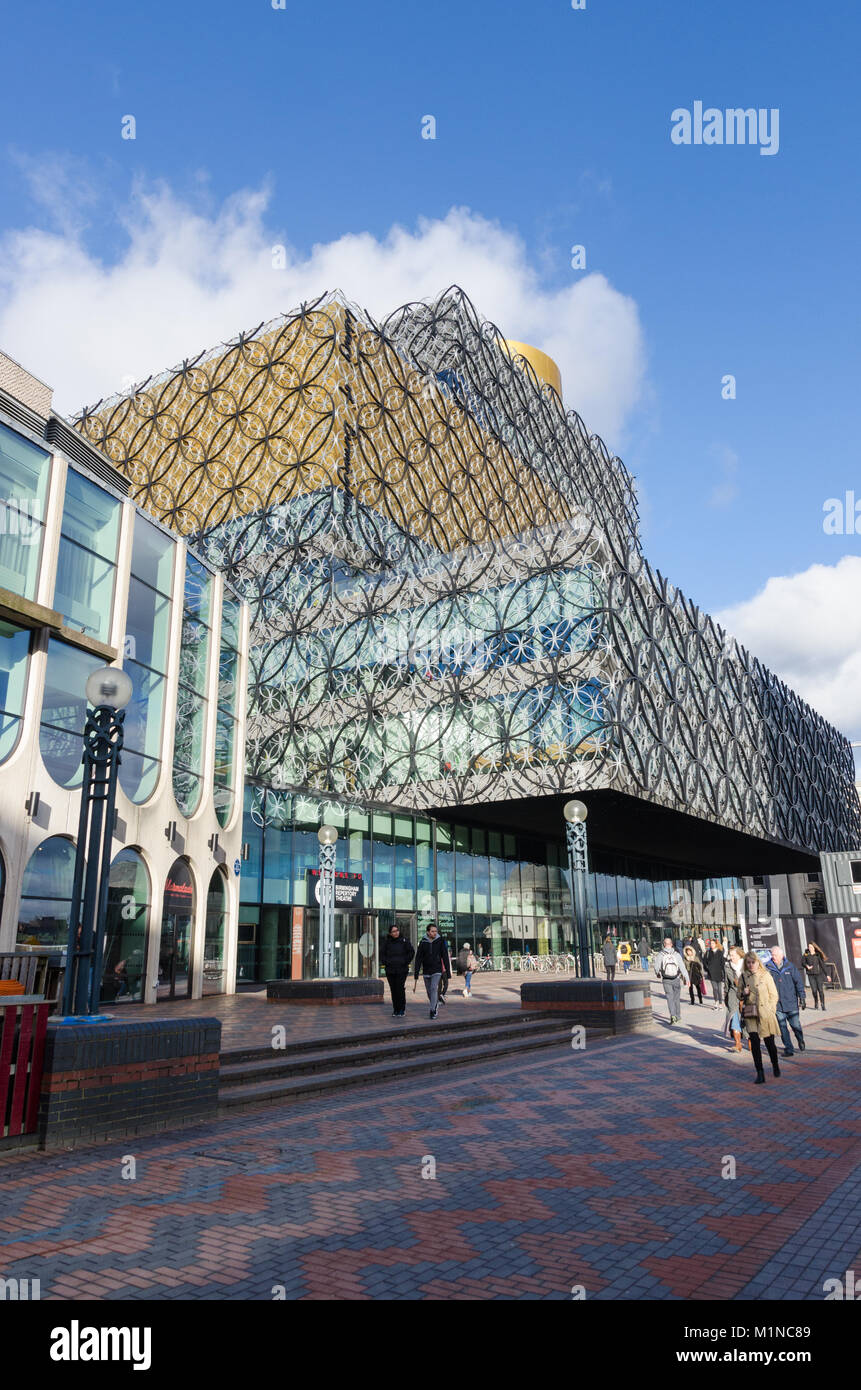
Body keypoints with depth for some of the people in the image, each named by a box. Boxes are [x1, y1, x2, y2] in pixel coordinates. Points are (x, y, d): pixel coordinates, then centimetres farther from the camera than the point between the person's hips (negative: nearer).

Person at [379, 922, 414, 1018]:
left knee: (400, 989, -9)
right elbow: (382, 953, 14)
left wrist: (405, 962, -3)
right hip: (390, 970, 3)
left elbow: (411, 952, 3)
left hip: (402, 970, -3)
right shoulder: (386, 941, 6)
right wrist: (385, 962, 2)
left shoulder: (404, 940, 0)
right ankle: (395, 1010, 15)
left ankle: (402, 1010, 2)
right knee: (393, 990, 5)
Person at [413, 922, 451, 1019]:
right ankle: (436, 1008, 31)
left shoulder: (440, 942, -4)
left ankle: (433, 1010, -15)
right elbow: (418, 959, -1)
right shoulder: (423, 942, -2)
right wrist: (416, 975, -5)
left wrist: (448, 974, -4)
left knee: (434, 988, -19)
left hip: (437, 971, -2)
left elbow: (445, 958, -2)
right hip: (426, 972, 2)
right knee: (429, 993, 9)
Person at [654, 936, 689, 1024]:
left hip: (666, 980, -1)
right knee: (677, 998, 16)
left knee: (670, 998, 3)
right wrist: (687, 978, -8)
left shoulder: (660, 955, -9)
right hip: (676, 979, 1)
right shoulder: (676, 954, -6)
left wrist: (658, 974, 14)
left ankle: (673, 1015, -16)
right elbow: (682, 967, -11)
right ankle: (678, 1017, 23)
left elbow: (657, 967, -7)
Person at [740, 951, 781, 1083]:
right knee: (755, 1043, -8)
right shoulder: (743, 977, 4)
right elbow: (739, 996, 15)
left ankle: (775, 1066, 35)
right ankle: (760, 1073, -2)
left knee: (769, 1042, 7)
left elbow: (774, 995, 2)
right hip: (750, 1015, 1)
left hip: (766, 1014, -1)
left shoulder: (766, 975, -3)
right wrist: (744, 994, -7)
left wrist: (770, 1010, -6)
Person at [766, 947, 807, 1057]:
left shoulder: (790, 966, 0)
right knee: (782, 1028, 0)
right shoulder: (768, 968, -1)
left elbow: (798, 982, 5)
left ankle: (801, 1041, 36)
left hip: (791, 1002, 0)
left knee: (796, 1025, 7)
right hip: (777, 1004, 0)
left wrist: (802, 997, 1)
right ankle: (788, 1049, 10)